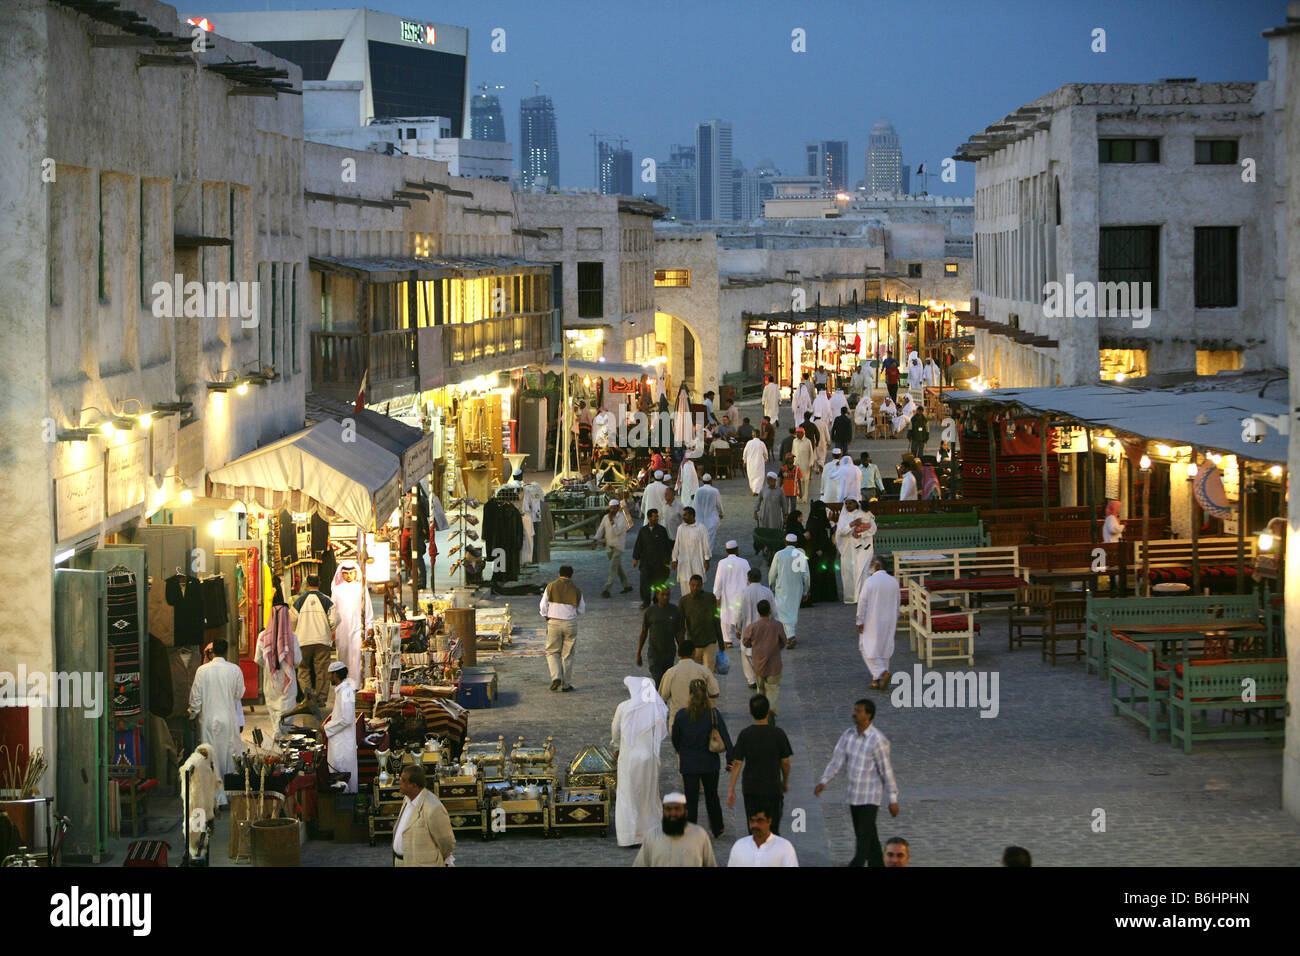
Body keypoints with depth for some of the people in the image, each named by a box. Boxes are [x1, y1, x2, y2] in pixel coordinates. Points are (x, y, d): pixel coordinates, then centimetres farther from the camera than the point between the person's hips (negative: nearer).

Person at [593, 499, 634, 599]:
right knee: (618, 567, 16)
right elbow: (600, 530, 11)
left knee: (613, 567, -13)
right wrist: (595, 540, -2)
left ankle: (607, 589, -16)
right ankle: (627, 585, 29)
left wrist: (612, 521, -23)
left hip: (618, 546, -6)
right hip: (609, 547, 6)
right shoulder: (605, 517, 6)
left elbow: (618, 532, -21)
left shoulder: (622, 518, -11)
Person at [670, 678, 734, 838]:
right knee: (712, 797, 20)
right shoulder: (713, 714, -11)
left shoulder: (681, 715, -11)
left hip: (688, 764, -1)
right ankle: (717, 829, 34)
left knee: (691, 801, 6)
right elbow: (725, 738, -13)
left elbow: (675, 740, 1)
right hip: (710, 763, 1)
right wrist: (730, 760, -9)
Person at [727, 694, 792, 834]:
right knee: (772, 829, 2)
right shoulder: (778, 734, -9)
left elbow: (737, 764, -7)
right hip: (773, 788, -1)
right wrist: (785, 782, 16)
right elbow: (785, 762, -2)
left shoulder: (744, 735, -7)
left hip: (750, 790, 1)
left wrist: (731, 791, -2)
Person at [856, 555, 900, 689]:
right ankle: (876, 680, 15)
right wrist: (895, 620, 19)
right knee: (884, 649, 13)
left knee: (868, 649, 4)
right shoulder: (894, 581, -1)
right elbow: (897, 602, 8)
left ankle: (882, 672, -15)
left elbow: (862, 603, -14)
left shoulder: (869, 582, -16)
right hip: (889, 621, 5)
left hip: (872, 622, -5)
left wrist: (860, 621, -6)